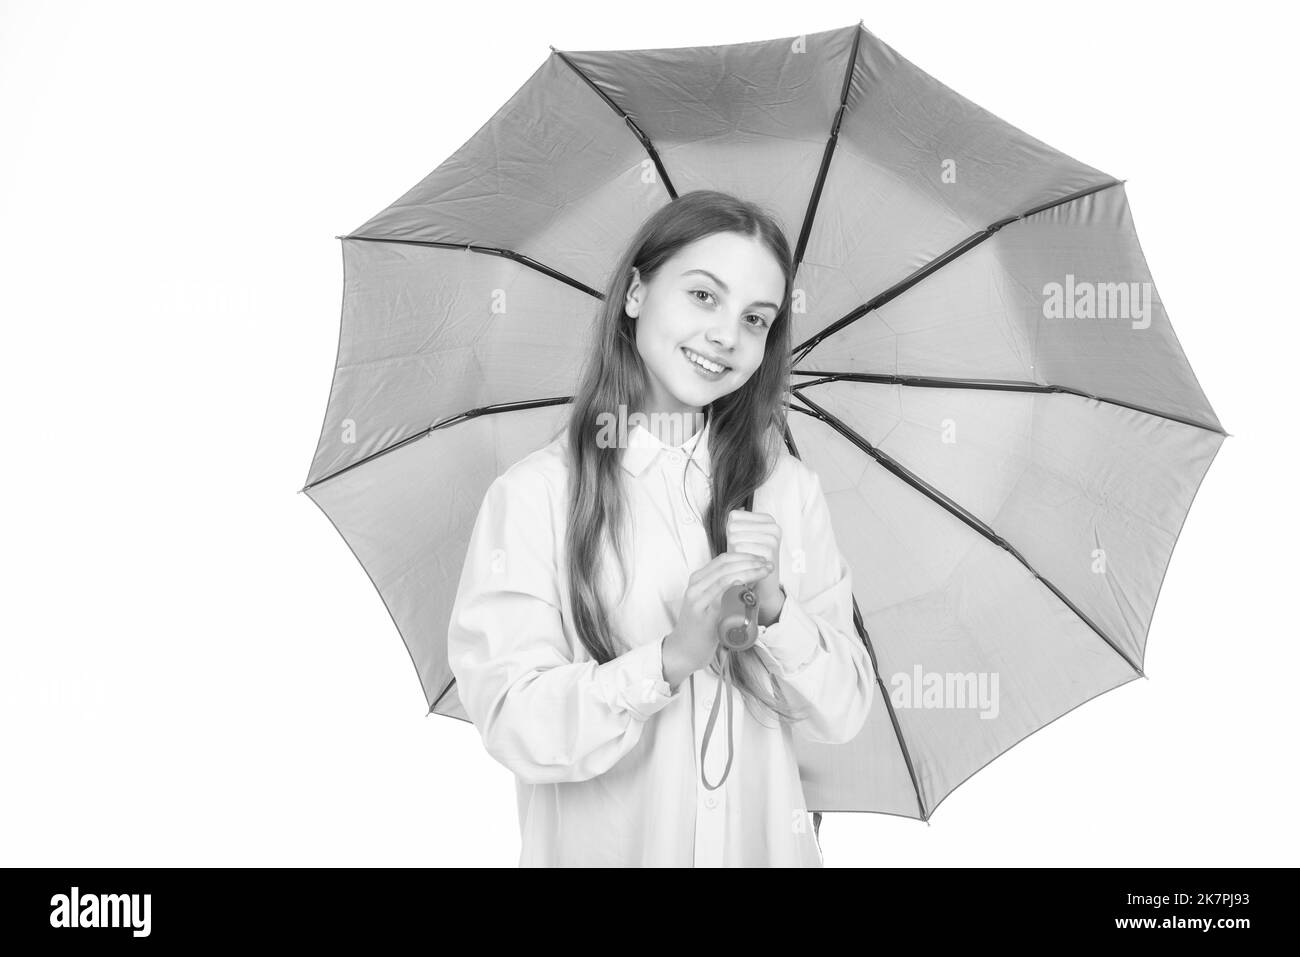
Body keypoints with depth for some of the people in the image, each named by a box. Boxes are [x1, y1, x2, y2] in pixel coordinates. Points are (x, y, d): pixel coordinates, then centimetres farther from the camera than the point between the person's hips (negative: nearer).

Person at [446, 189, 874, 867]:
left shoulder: (790, 490, -5)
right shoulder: (533, 496, -15)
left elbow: (843, 717, -6)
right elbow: (513, 725, -18)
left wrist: (774, 610, -22)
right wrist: (671, 658, -30)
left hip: (765, 842, 3)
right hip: (600, 846, -2)